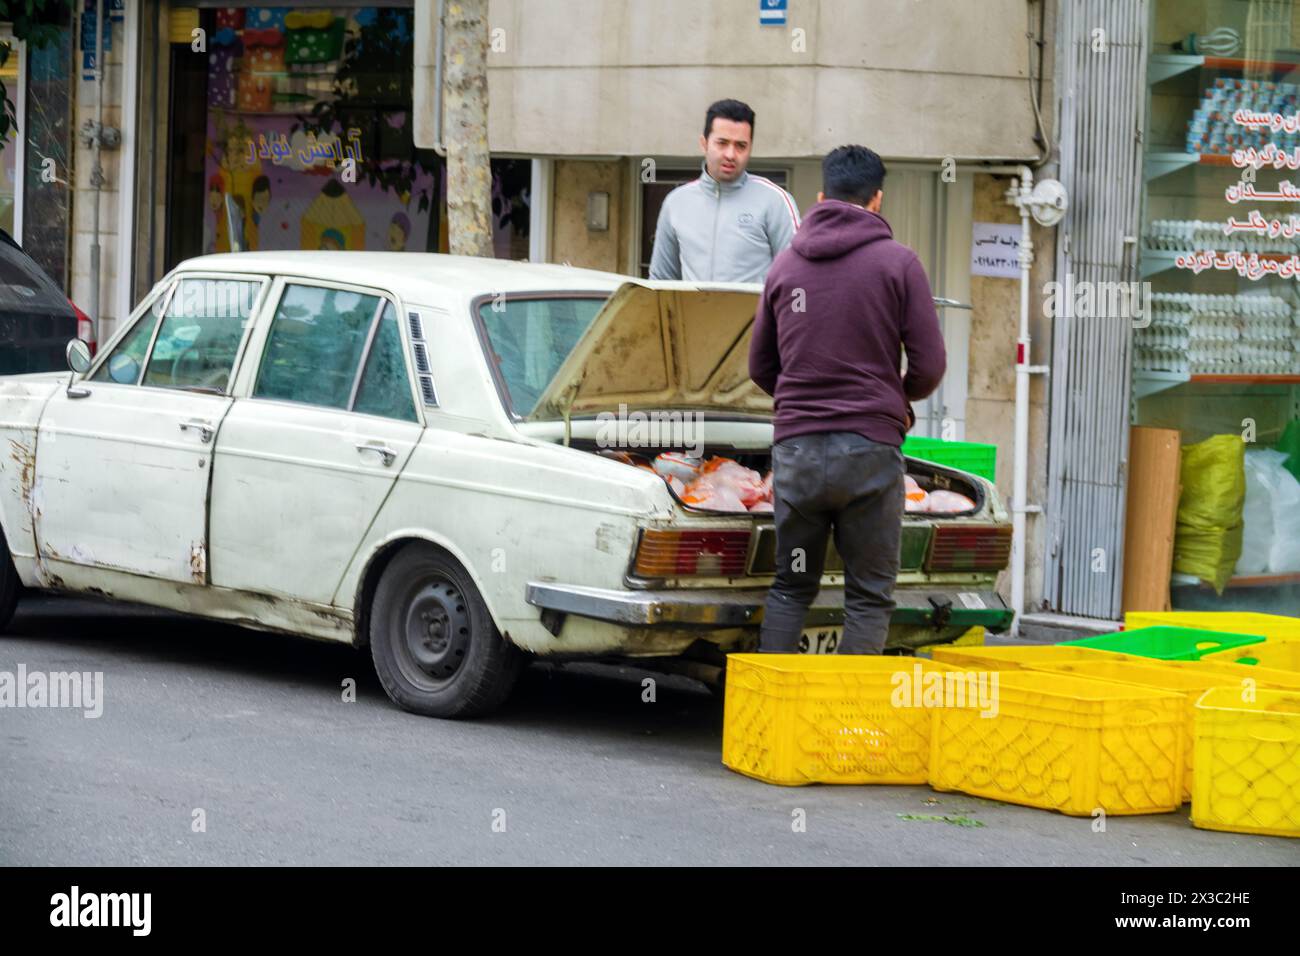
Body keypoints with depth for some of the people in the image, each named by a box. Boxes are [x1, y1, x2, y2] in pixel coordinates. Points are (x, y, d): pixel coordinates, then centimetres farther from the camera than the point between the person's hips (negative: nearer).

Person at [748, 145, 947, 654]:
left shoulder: (785, 264, 10)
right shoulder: (897, 262, -2)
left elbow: (760, 367, 15)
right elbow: (929, 364, -4)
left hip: (795, 447, 3)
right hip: (870, 449, -3)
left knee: (790, 587, 13)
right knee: (869, 595, 3)